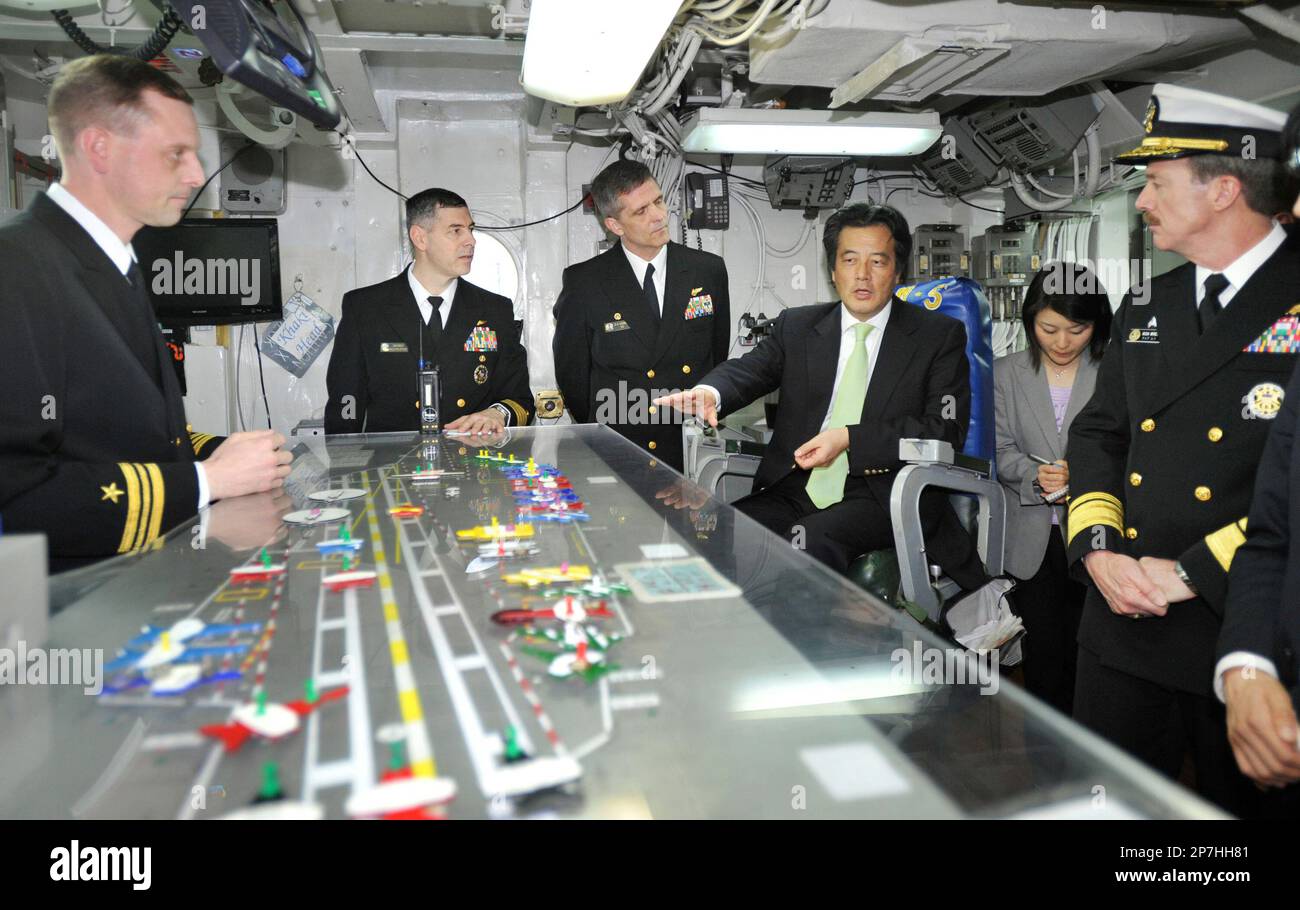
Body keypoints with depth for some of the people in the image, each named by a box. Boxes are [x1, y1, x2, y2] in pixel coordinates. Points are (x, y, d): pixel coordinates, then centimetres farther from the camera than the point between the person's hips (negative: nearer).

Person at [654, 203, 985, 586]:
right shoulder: (796, 326, 14)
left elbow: (947, 430, -5)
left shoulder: (940, 336, 5)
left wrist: (849, 439, -16)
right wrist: (710, 393, -26)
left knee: (810, 540, -33)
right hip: (796, 490, 3)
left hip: (884, 496, -3)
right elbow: (748, 369, -1)